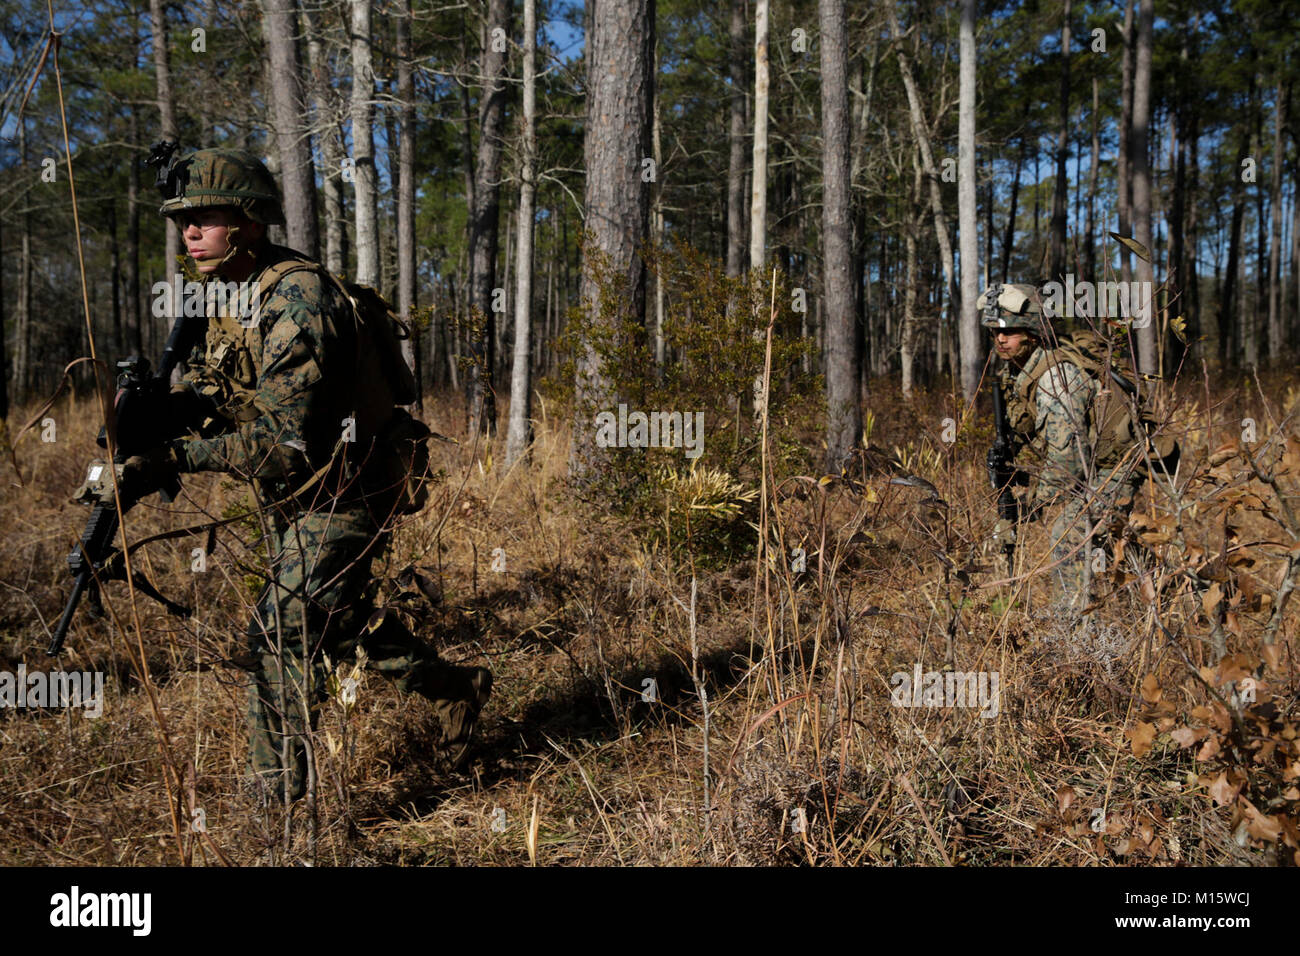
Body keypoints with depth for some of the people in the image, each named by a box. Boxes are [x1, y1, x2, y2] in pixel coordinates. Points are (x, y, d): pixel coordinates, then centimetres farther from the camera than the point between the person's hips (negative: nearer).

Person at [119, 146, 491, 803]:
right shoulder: (228, 296, 5)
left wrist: (173, 460, -34)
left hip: (337, 500, -9)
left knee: (280, 638, -8)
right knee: (333, 619, 18)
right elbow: (209, 388, 6)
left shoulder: (297, 299, -25)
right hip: (290, 501, 10)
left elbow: (282, 439, -29)